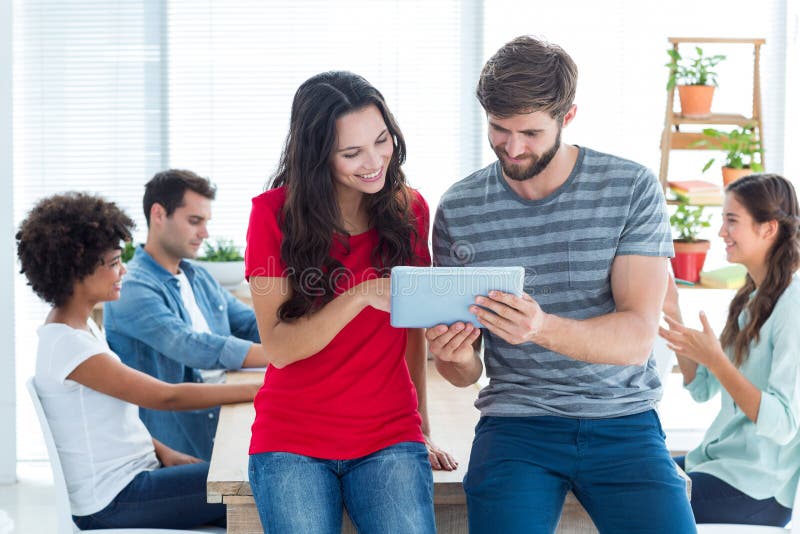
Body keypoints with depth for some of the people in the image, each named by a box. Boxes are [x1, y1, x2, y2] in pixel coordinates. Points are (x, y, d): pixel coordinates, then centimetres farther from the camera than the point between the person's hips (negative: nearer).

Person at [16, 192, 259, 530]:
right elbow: (166, 397, -20)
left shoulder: (84, 328, 10)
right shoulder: (65, 344, -20)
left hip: (133, 476, 9)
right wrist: (259, 390, -16)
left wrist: (163, 452, 0)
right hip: (112, 505, -9)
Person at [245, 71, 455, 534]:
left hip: (390, 439, 1)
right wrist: (363, 296, -24)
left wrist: (422, 430, 8)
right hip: (292, 443, -1)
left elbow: (412, 329, 11)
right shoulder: (275, 213, -5)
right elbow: (278, 348, -11)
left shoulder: (409, 210, 3)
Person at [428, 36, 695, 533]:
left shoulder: (632, 188, -4)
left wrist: (544, 329, -31)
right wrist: (456, 357, -19)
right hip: (516, 424, 1)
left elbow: (638, 337, -12)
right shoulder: (458, 209, 1)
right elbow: (465, 372, 6)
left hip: (624, 423, 0)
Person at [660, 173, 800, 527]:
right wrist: (673, 317, 3)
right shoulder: (752, 299, 10)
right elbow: (702, 390, 11)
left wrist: (713, 357, -27)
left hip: (759, 488, -9)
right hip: (719, 460, 9)